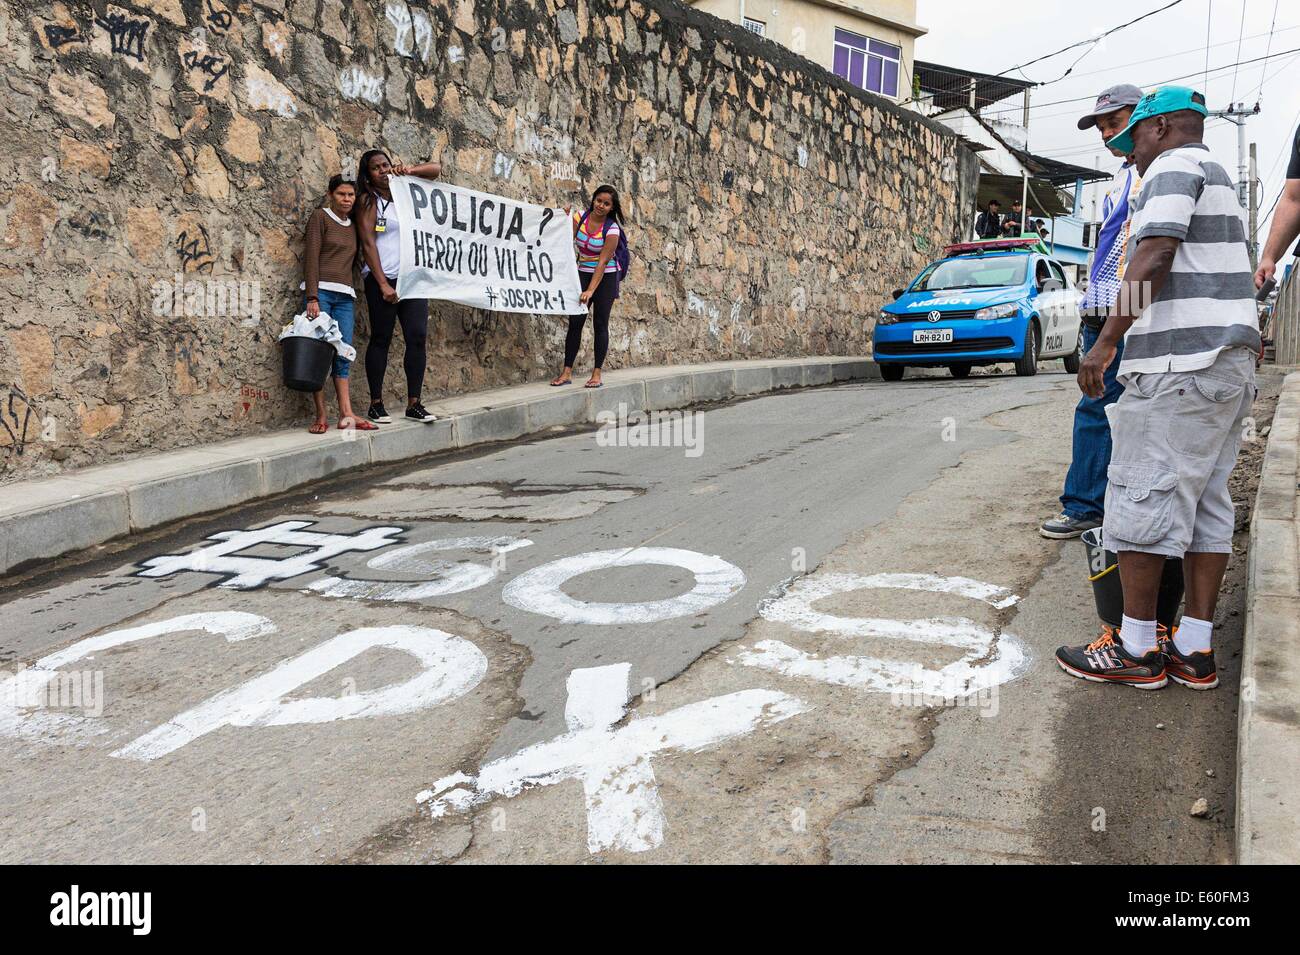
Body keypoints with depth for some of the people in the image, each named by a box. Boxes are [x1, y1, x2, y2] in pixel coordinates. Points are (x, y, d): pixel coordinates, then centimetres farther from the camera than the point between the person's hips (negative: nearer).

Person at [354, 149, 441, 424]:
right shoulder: (368, 200, 3)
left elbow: (436, 169, 18)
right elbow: (368, 244, -6)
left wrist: (409, 170, -1)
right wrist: (383, 285, -13)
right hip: (382, 279, -4)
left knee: (417, 337, -3)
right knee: (381, 339, -1)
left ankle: (414, 404, 1)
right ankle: (376, 405, 4)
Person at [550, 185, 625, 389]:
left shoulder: (612, 229, -17)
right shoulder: (579, 217, -4)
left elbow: (603, 262, -22)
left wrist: (590, 290, -27)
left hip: (606, 277, -4)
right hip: (583, 273, 4)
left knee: (600, 323, -4)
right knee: (575, 321, -3)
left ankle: (597, 373, 2)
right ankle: (567, 372, -1)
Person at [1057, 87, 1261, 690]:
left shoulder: (1175, 166, -4)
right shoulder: (1219, 177, 27)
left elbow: (1154, 260, -19)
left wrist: (1106, 342, -19)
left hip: (1181, 364, -10)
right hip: (1231, 362, 10)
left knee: (1142, 496, -7)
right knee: (1206, 502, 7)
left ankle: (1136, 650, -3)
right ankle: (1194, 651, 9)